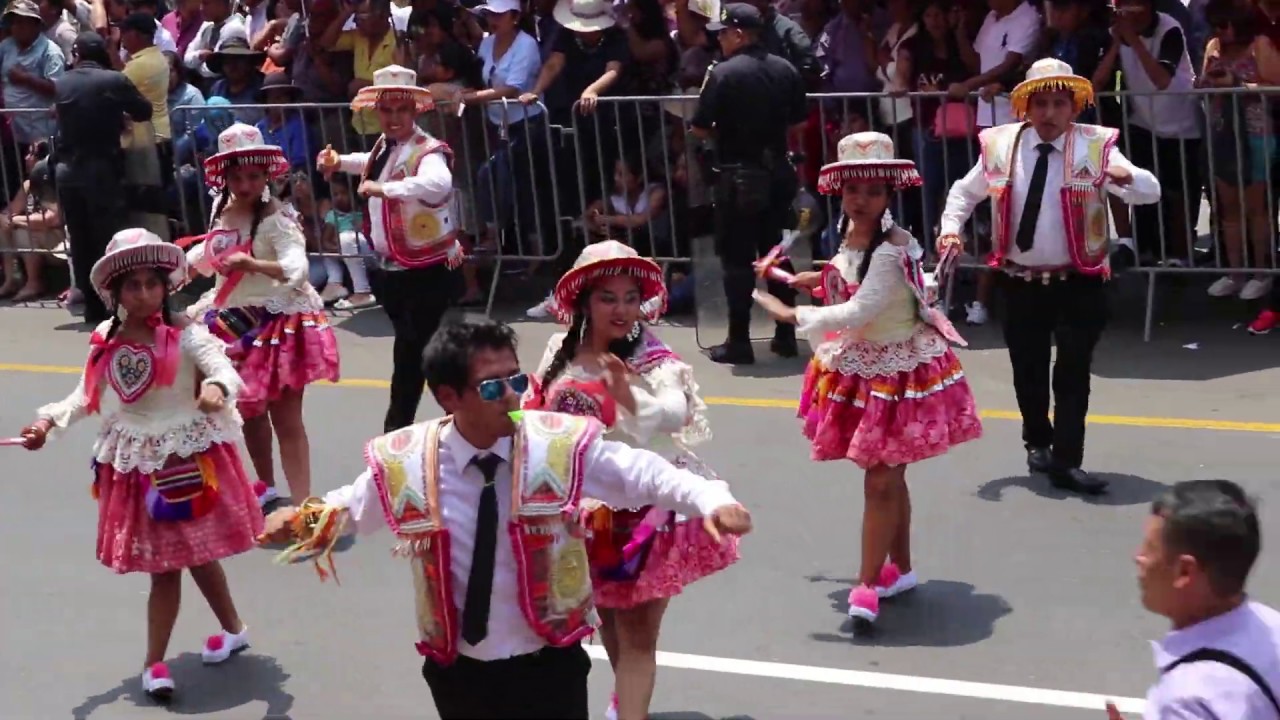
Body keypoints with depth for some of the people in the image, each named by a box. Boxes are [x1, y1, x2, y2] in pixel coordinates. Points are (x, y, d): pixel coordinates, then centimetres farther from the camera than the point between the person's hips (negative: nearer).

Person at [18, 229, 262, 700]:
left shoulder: (184, 334, -15)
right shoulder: (106, 343, -1)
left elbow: (223, 369, -29)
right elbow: (87, 397, 8)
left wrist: (216, 388, -51)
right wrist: (49, 420, -7)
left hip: (190, 457, -4)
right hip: (137, 463, 4)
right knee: (163, 565, 10)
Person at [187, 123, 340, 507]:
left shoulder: (275, 219, -18)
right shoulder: (221, 212, 4)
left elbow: (297, 268, -32)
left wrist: (253, 264, -43)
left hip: (278, 322, -7)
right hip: (235, 322, 8)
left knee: (285, 418, -8)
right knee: (248, 409, 19)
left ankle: (302, 501, -8)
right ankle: (266, 486, 37)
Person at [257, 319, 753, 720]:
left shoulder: (561, 445, -12)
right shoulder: (404, 462, -8)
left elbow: (641, 474, -11)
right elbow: (352, 505, 10)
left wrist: (709, 501, -26)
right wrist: (306, 519, -8)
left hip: (549, 665, -1)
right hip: (458, 672, 1)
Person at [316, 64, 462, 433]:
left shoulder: (427, 151, -23)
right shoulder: (385, 145, 6)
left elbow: (439, 183, -47)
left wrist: (384, 188, -48)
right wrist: (340, 163, 21)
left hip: (429, 268, -9)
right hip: (394, 267, 9)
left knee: (409, 351, -7)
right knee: (411, 348, 20)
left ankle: (395, 431, 1)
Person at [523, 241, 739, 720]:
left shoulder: (654, 362, -20)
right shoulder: (561, 354, -5)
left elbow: (676, 413, -40)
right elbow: (539, 416, 10)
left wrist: (630, 399, -58)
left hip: (643, 507, -5)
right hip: (585, 505, 6)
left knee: (636, 631, -1)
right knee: (607, 613, 25)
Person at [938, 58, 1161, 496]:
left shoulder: (1096, 148, -7)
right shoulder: (999, 146, 0)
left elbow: (1151, 192, -16)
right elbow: (965, 192, 15)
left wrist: (1127, 177, -38)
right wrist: (951, 226, -4)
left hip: (1079, 283, -2)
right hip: (1020, 282, 2)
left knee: (1073, 372, -4)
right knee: (1028, 369, 13)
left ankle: (1066, 462, 1)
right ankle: (1038, 442, 36)